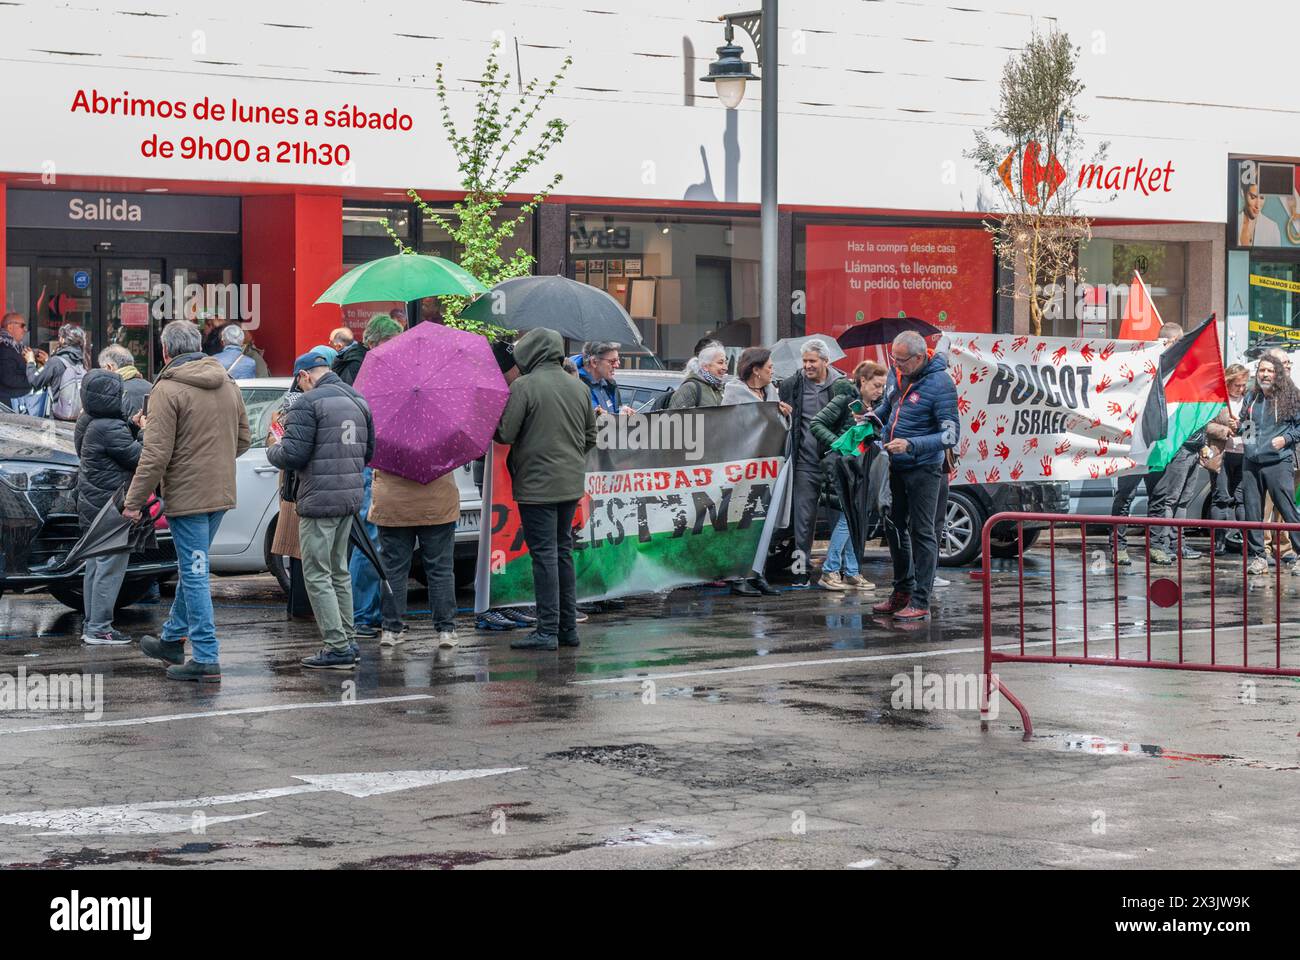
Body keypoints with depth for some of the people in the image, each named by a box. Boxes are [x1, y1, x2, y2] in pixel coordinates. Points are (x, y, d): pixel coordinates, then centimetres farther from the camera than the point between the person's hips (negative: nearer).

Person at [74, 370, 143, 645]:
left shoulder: (86, 424, 10)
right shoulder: (110, 428, -20)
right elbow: (138, 457, -15)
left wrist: (133, 426, 6)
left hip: (91, 506, 10)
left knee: (95, 566, 15)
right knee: (110, 569, -5)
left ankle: (91, 625, 19)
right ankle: (99, 629, -4)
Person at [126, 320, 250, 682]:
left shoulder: (168, 389, -14)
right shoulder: (228, 385, 9)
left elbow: (156, 454, -17)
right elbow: (242, 440, 17)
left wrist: (134, 500, -11)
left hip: (186, 496, -7)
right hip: (221, 494, 7)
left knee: (194, 573, -3)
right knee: (192, 568, 20)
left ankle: (207, 658, -3)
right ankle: (173, 640, 33)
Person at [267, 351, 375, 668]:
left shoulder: (308, 402, -14)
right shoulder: (358, 401, 12)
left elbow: (292, 455, -17)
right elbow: (368, 451, 18)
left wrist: (273, 450, 4)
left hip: (319, 500, -8)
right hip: (351, 497, 8)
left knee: (317, 575, -2)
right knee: (339, 571, 18)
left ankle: (337, 648, -5)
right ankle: (348, 642, 21)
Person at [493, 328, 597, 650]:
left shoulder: (524, 386, -12)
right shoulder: (579, 387, 9)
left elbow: (504, 434, -14)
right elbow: (590, 436, 16)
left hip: (537, 485, -7)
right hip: (572, 484, 7)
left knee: (544, 553, -4)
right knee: (564, 551, 14)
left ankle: (547, 631, -4)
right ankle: (568, 627, 17)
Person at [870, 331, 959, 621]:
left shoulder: (940, 384, -18)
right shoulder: (900, 374, 4)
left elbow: (951, 435, -20)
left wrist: (910, 445, -29)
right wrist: (872, 417, 3)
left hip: (922, 469, -8)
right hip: (895, 466, 8)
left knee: (922, 532, -4)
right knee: (894, 527, 15)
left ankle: (920, 602, 0)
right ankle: (902, 592, 28)